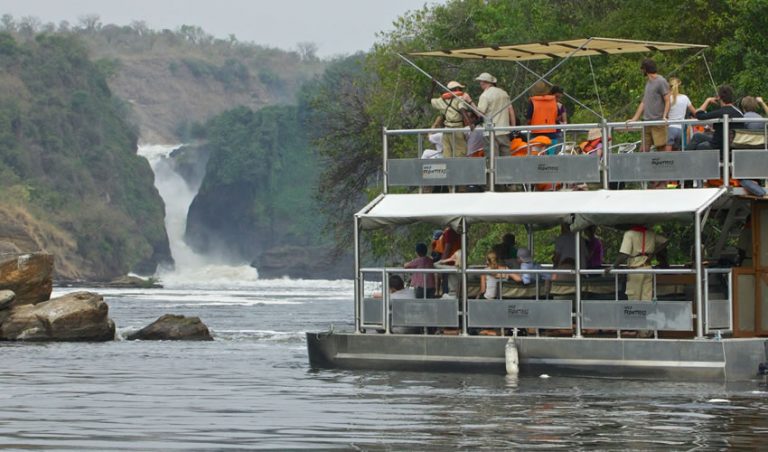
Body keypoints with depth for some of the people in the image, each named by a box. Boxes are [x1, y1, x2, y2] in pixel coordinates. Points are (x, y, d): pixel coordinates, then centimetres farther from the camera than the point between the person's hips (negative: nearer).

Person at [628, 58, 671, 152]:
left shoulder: (661, 82, -5)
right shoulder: (648, 82, 20)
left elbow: (667, 101, -9)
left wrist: (664, 116, -22)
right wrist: (634, 119, 18)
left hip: (658, 122, -8)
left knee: (662, 147, -11)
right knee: (643, 149, 3)